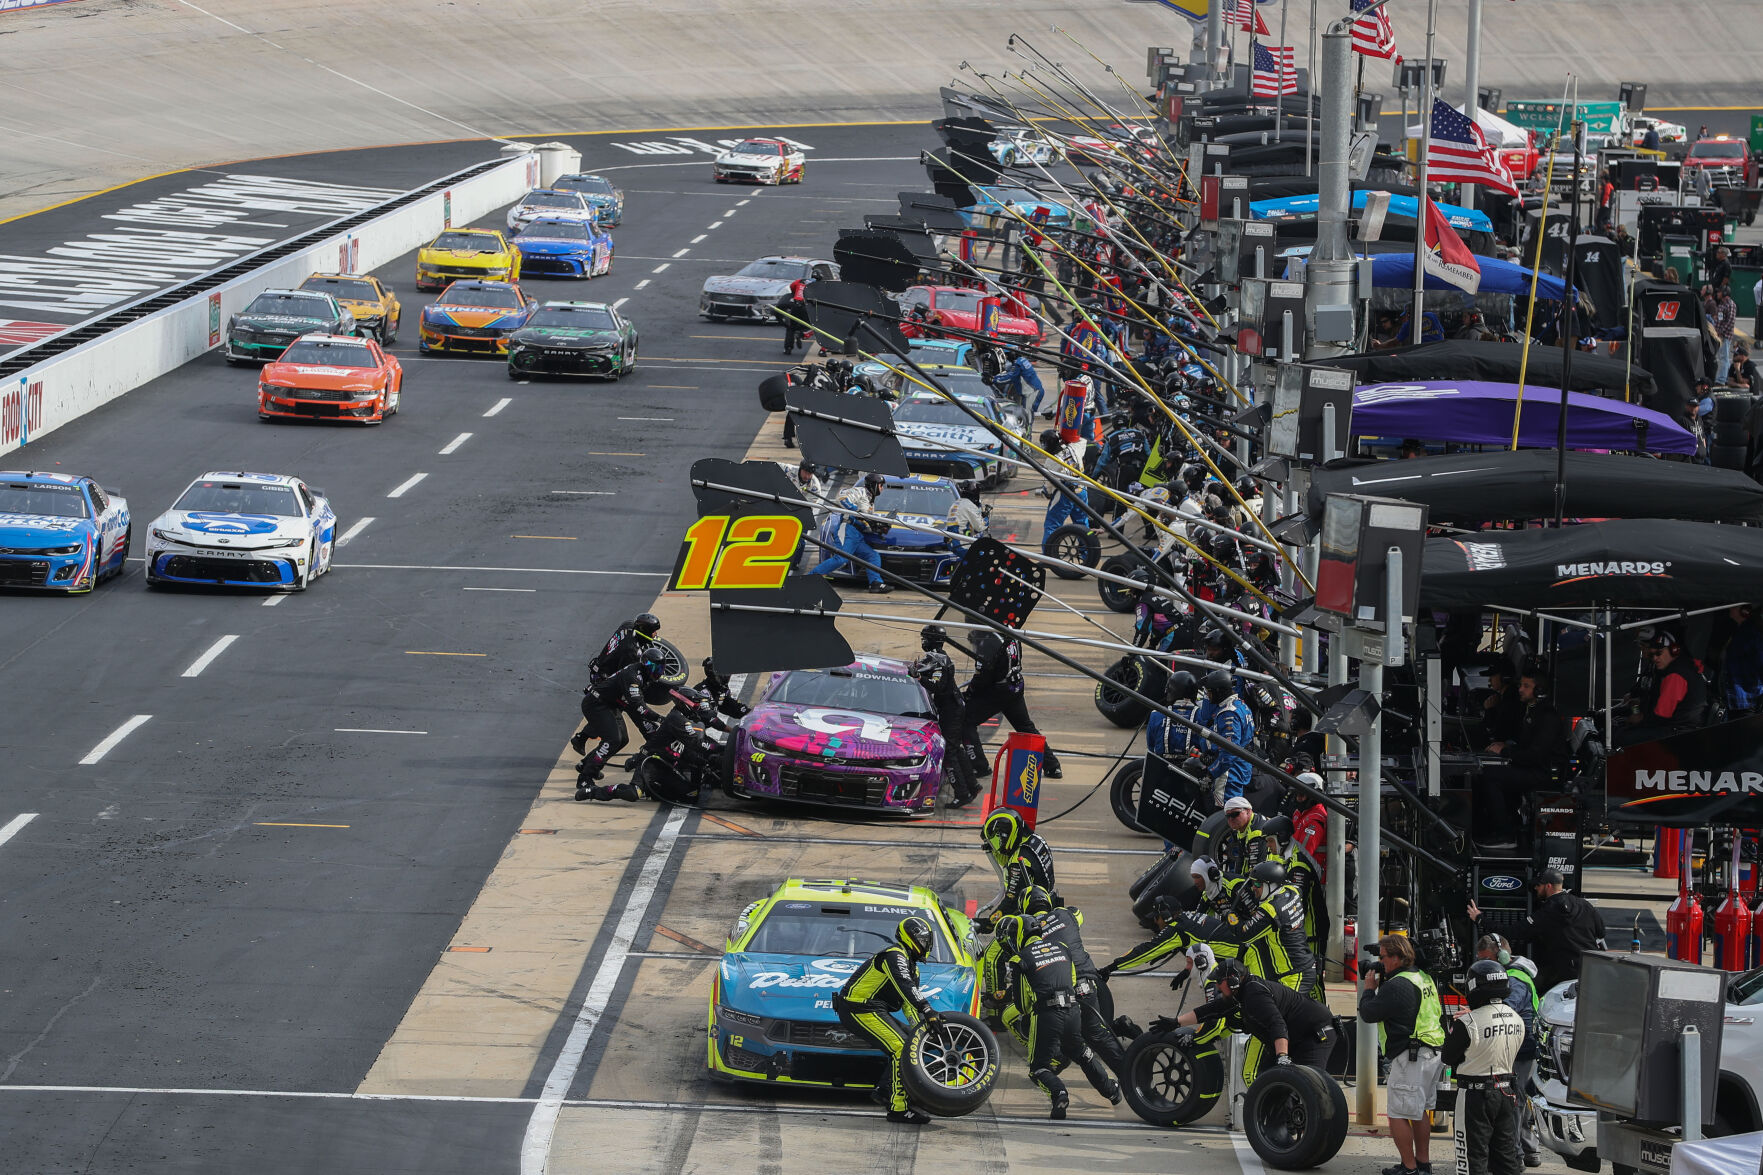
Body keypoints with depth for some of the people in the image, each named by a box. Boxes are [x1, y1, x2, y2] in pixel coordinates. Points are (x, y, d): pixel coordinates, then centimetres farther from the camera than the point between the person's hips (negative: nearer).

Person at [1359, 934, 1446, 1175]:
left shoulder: (1397, 986, -18)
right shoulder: (1423, 977, 13)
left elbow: (1368, 1013, -15)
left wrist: (1369, 988, 3)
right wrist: (1381, 984, 15)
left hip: (1411, 1058, -10)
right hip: (1433, 1054, 10)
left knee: (1399, 1114, -4)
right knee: (1419, 1111, 20)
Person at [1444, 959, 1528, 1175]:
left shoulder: (1468, 1022, -20)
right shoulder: (1517, 1020, 2)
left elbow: (1448, 1057, -10)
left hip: (1476, 1094, -6)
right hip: (1506, 1091, 6)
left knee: (1475, 1157, 0)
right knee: (1505, 1151, 16)